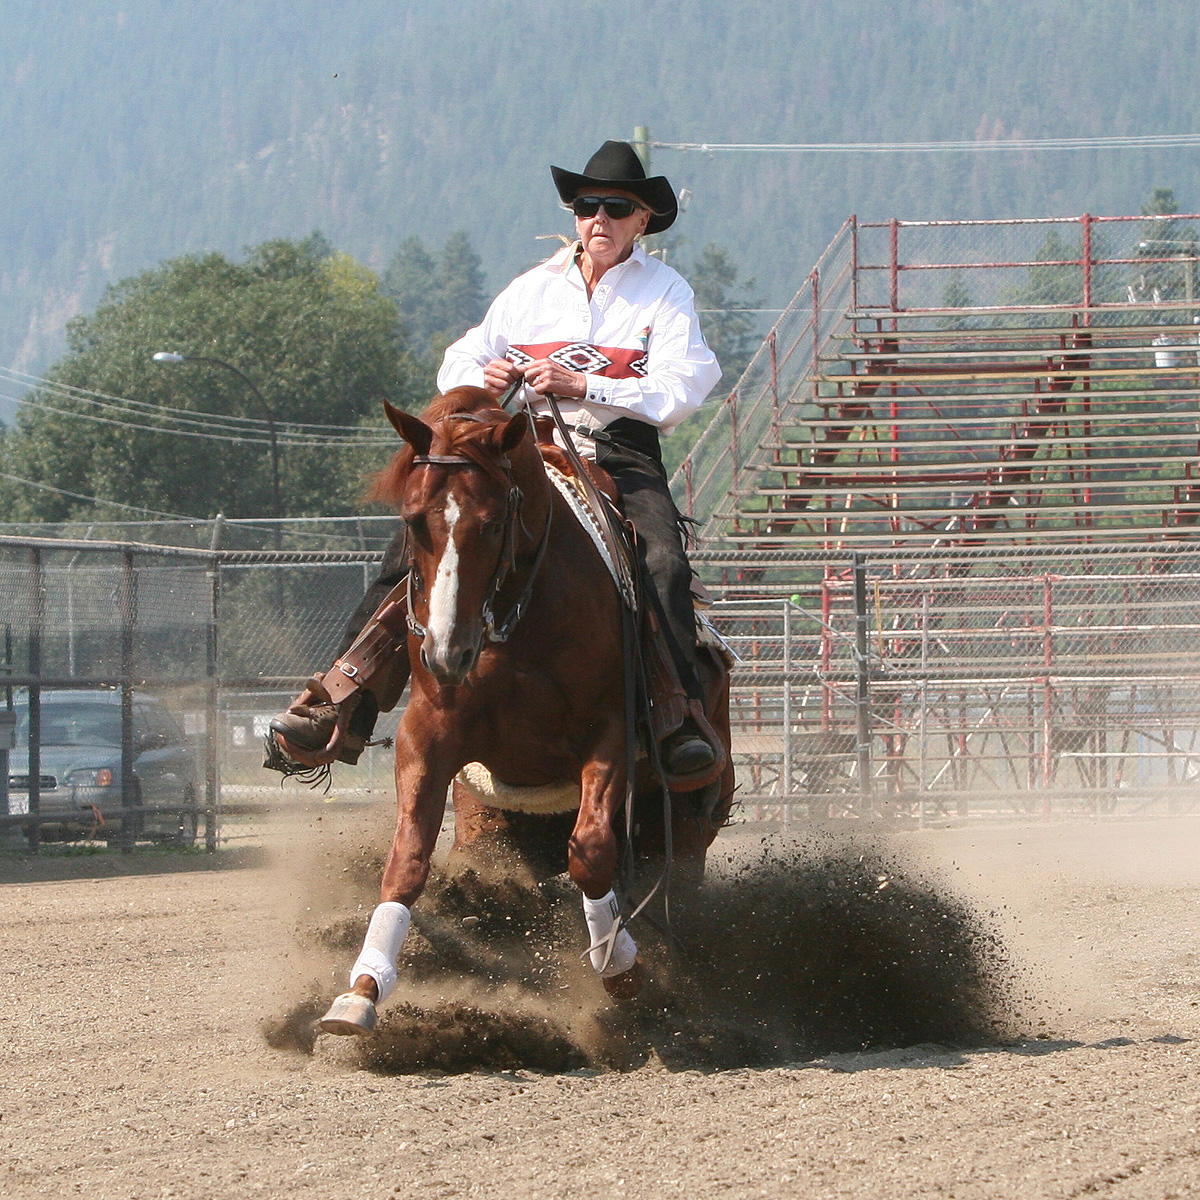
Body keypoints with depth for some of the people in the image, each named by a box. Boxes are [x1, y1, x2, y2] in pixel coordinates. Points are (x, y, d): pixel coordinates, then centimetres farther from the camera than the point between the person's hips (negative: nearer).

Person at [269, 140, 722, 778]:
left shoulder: (666, 292, 6)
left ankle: (683, 722, -28)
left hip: (623, 455, -3)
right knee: (416, 545, -15)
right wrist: (483, 379, -8)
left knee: (665, 565, -33)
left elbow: (679, 391, -8)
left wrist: (581, 384, -19)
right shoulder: (535, 287, 17)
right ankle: (344, 708, -17)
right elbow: (458, 364, 19)